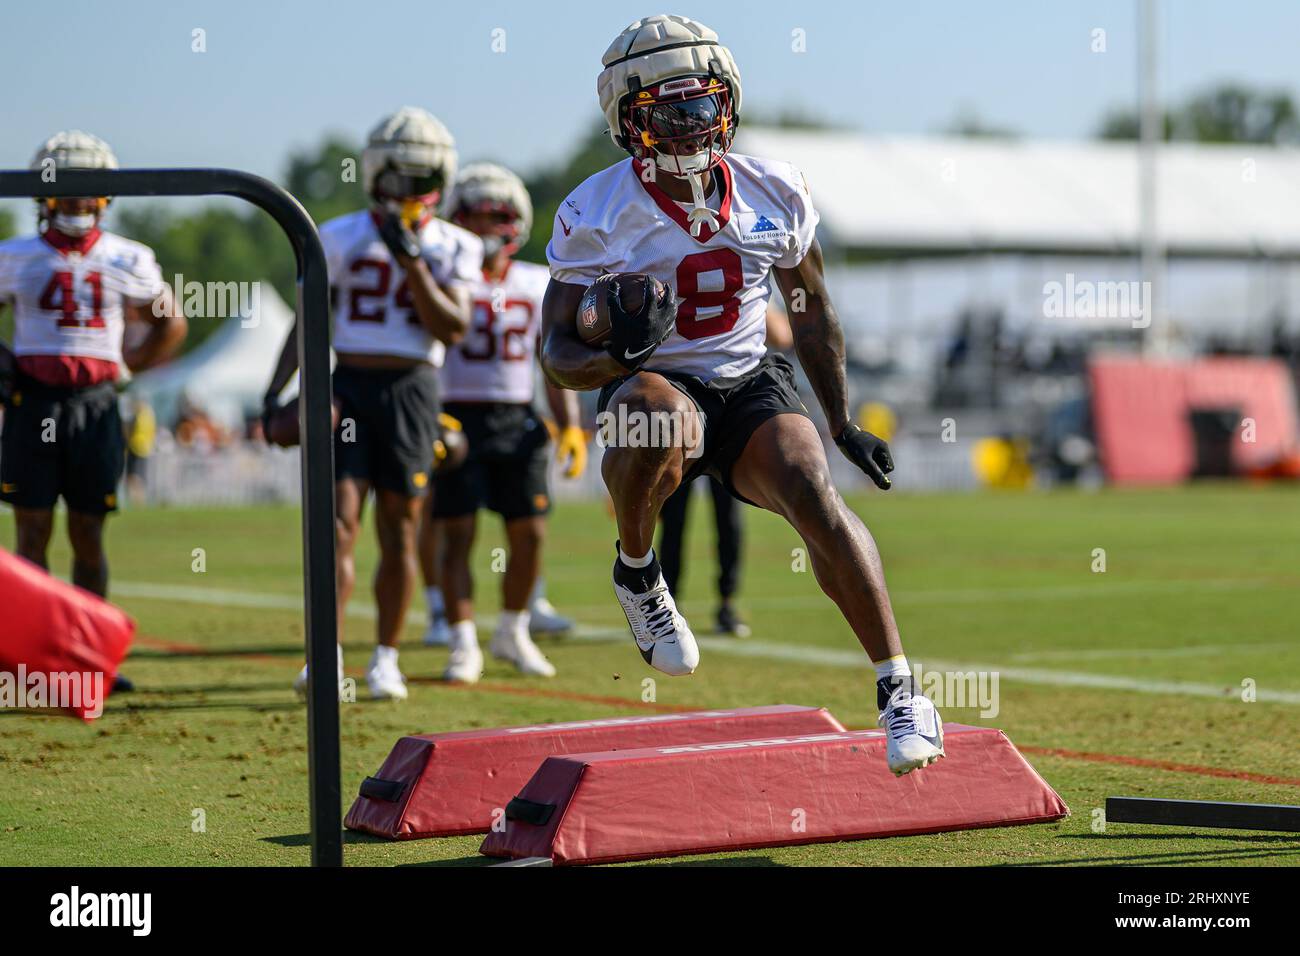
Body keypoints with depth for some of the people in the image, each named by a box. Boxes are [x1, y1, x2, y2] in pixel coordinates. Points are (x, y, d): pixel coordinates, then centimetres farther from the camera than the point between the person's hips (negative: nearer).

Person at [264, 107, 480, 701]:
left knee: (399, 531, 5)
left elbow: (452, 329, -6)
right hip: (349, 388, -1)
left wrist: (411, 260, -13)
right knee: (338, 524, -10)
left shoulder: (453, 248, 6)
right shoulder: (342, 238, 5)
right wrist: (276, 389, -1)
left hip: (412, 391, 1)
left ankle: (385, 658, 15)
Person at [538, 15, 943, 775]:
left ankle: (900, 691, -22)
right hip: (656, 385, -2)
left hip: (750, 383, 2)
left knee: (813, 494, -27)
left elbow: (811, 312, 14)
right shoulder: (597, 218, -10)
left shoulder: (774, 194, -2)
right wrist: (618, 356, -30)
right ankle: (637, 572, -10)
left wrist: (844, 424, 15)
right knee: (655, 414, -40)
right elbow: (558, 354, -7)